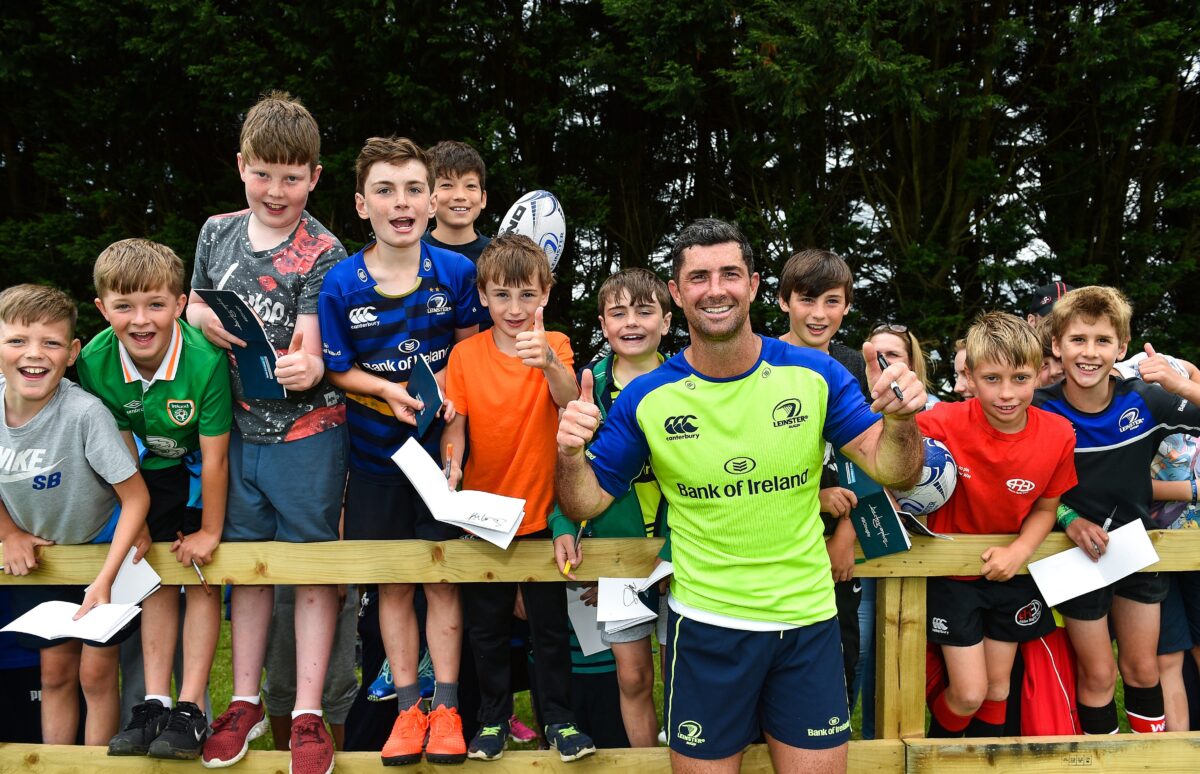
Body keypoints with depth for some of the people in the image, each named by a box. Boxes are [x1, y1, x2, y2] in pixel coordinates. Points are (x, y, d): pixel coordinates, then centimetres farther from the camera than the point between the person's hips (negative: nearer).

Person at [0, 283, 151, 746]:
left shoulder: (85, 413, -32)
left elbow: (136, 496, -25)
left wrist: (104, 579, -27)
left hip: (104, 546, -4)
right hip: (39, 551, 4)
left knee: (95, 674, 2)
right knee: (55, 672, 13)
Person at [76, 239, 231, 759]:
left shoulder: (205, 360, -34)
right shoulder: (95, 361, -21)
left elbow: (214, 457, -24)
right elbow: (123, 444, -7)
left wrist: (209, 530, -15)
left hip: (204, 471, -4)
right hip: (155, 468, 4)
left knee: (202, 579, -7)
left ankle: (190, 709, -4)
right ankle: (155, 703, 5)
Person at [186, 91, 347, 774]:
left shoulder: (322, 253, -9)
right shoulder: (217, 233, 5)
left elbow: (311, 353, -15)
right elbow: (194, 308, 16)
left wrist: (304, 369, -39)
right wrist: (210, 320, -8)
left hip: (307, 432, -4)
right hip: (237, 427, 5)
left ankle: (308, 715, 10)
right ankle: (246, 702, 26)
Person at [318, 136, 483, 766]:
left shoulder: (456, 272, -8)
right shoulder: (341, 284, -10)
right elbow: (338, 370, -2)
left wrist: (448, 390, -12)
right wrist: (388, 390, -19)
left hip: (441, 448, 0)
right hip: (375, 456, 1)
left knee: (442, 578, 7)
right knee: (392, 583, 10)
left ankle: (446, 706, 18)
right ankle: (407, 706, 23)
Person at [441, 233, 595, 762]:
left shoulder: (555, 346, -9)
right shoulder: (466, 354, -6)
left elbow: (569, 404, -27)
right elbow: (455, 425, -6)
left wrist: (549, 364, -48)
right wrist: (451, 464, -28)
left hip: (541, 514, -1)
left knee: (550, 625, 10)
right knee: (486, 627, 14)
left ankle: (558, 718, 26)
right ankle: (493, 719, 30)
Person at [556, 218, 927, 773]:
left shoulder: (816, 375, -5)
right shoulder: (646, 399, -6)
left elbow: (894, 474, -5)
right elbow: (588, 503, 0)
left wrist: (900, 420, -26)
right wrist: (571, 456, -21)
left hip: (807, 620, 1)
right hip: (706, 624, -1)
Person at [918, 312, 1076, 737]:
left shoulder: (1058, 435, -15)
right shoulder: (947, 423, -26)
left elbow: (1045, 508, -1)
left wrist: (1019, 551, -19)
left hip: (1011, 573, 4)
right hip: (953, 571, -3)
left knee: (997, 689, 15)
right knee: (969, 694, -3)